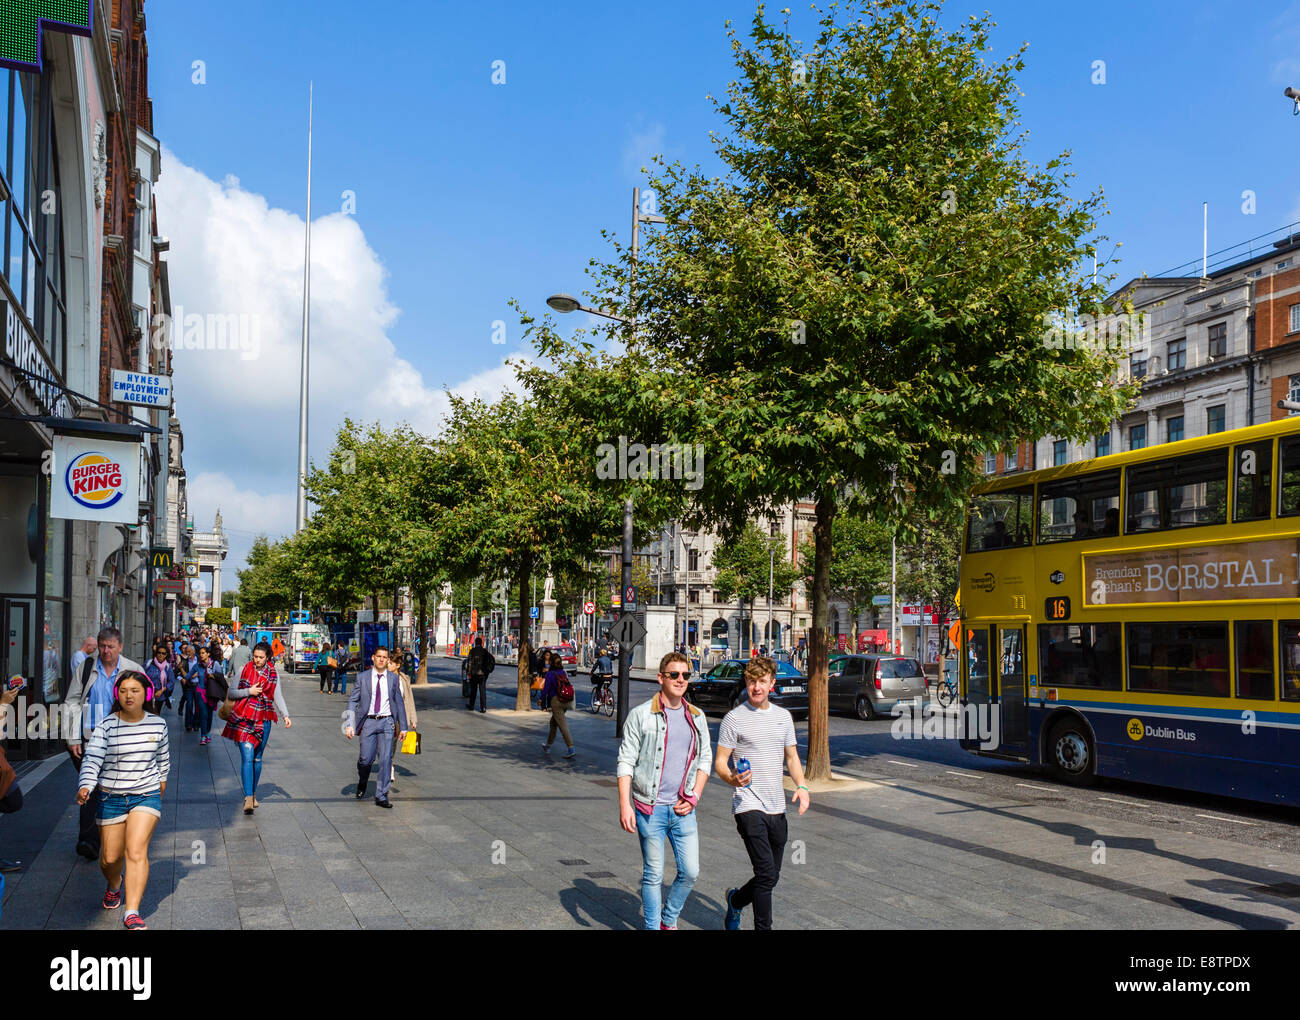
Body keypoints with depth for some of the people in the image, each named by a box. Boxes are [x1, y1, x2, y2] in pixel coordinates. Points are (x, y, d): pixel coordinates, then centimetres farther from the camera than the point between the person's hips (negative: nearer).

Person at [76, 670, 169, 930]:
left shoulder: (158, 725, -1)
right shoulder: (106, 726, -9)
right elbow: (92, 759, -18)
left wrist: (161, 781, 25)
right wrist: (85, 786, -34)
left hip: (146, 795, 0)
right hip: (111, 798, 0)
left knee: (136, 851, -16)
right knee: (110, 857, 8)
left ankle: (132, 912, -15)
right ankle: (114, 886, 44)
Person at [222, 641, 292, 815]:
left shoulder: (273, 673, 6)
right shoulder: (244, 670, 0)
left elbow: (278, 696, 10)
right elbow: (231, 693, 1)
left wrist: (286, 715, -3)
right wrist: (249, 691, -14)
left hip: (263, 720, 3)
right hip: (243, 719, -3)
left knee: (257, 758, 10)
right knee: (247, 756, -13)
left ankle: (253, 793, 26)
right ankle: (248, 798, -18)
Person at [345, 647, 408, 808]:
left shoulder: (394, 678, 7)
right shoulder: (363, 677, 4)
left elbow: (399, 703, 10)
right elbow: (352, 701, 3)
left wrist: (403, 727, 8)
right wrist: (350, 724, -6)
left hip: (386, 722, 1)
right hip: (368, 722, -1)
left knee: (386, 759, -7)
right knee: (366, 759, -2)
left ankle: (381, 796, 0)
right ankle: (362, 783, 31)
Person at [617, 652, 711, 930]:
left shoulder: (696, 717, 8)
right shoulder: (641, 715, -5)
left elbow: (704, 760, 15)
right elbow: (626, 761, -5)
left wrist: (694, 797, 2)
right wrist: (624, 805, -12)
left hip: (683, 810, 4)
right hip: (650, 809, -4)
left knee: (690, 871, 4)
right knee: (653, 875, 3)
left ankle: (669, 920, 27)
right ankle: (653, 926, 19)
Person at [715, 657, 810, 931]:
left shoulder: (783, 716, 12)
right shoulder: (734, 718, -4)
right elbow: (720, 761, -4)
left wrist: (801, 786, 3)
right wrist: (731, 779, -26)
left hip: (777, 806, 6)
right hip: (748, 805, -6)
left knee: (771, 877, 12)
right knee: (766, 873, -15)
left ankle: (736, 900, 39)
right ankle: (763, 928, -2)